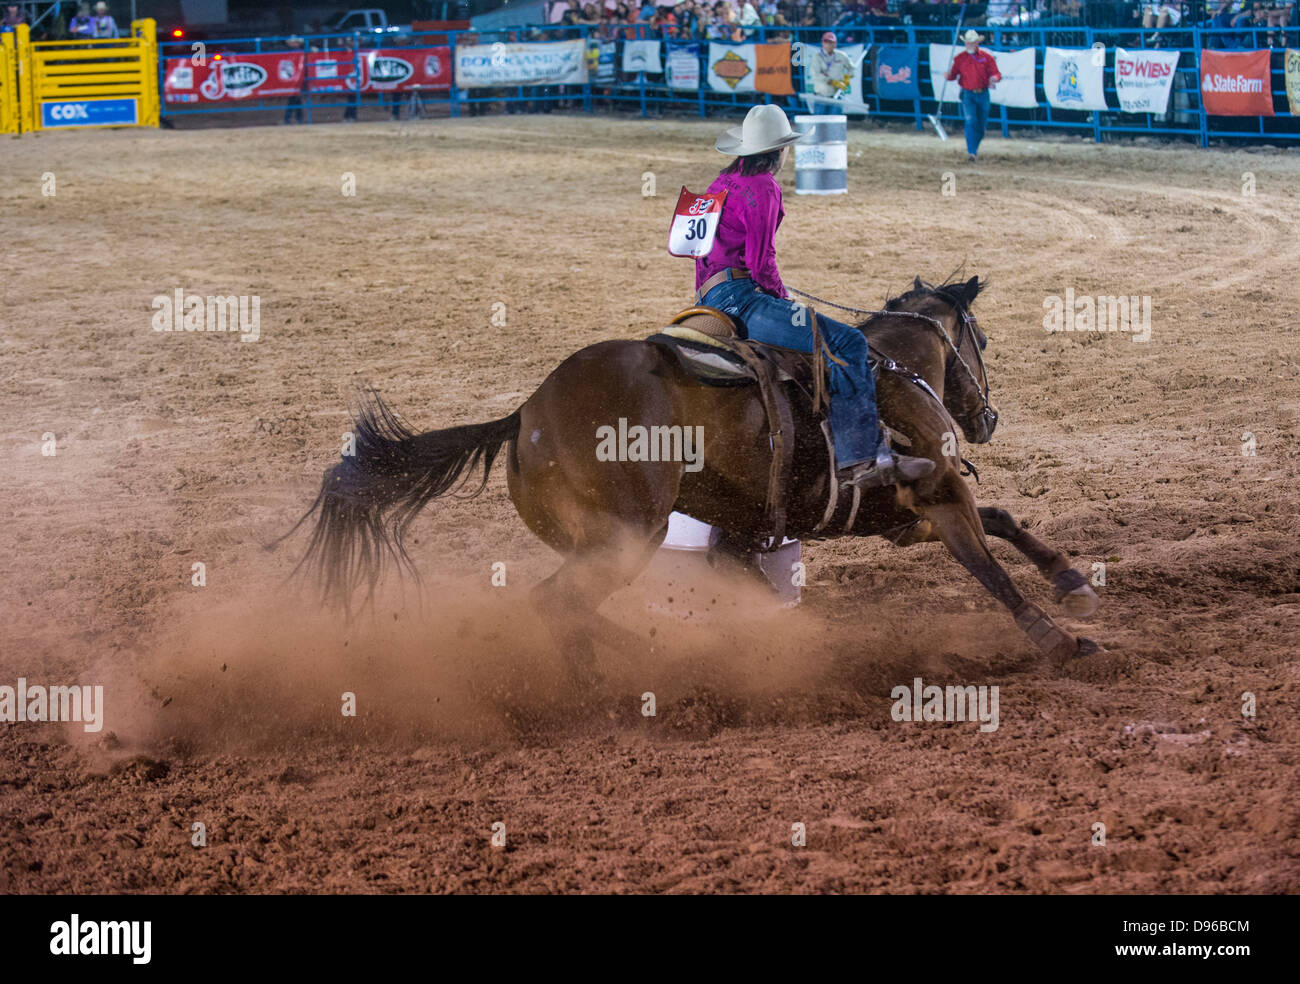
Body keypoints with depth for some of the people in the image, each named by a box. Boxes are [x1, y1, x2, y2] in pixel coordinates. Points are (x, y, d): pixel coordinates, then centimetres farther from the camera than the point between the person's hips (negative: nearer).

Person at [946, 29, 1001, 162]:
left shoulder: (987, 57, 1)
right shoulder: (959, 58, 2)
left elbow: (997, 74, 1)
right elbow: (953, 75, 4)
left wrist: (994, 78, -22)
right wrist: (949, 75, -18)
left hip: (983, 94, 2)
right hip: (968, 94, -2)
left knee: (982, 124, 9)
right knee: (971, 121, -17)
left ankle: (973, 147, 32)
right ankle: (971, 152, -19)